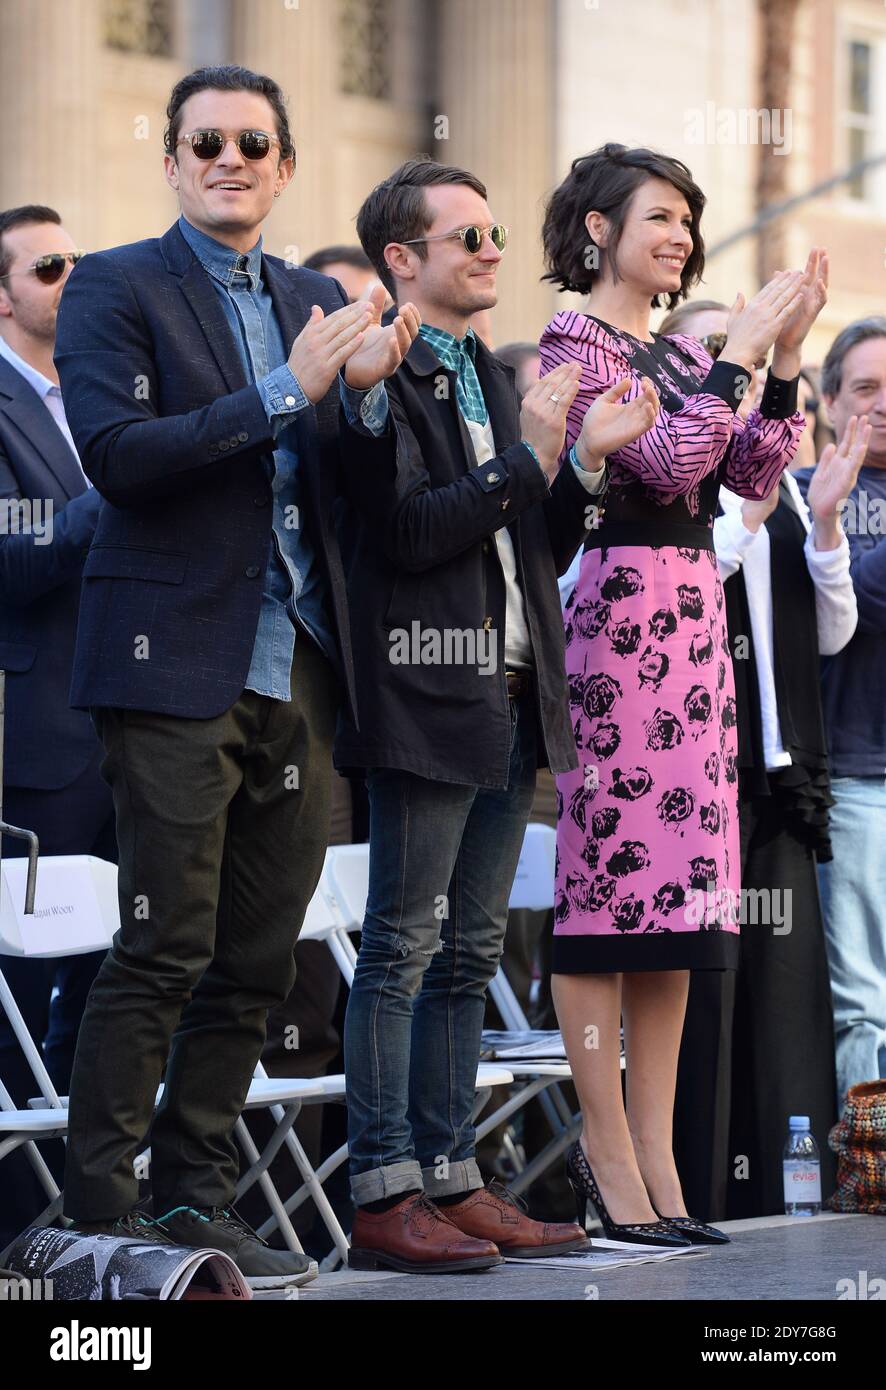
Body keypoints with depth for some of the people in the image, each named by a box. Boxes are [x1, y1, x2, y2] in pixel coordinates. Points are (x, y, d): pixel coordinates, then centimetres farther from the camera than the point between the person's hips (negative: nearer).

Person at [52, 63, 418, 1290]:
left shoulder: (316, 301, 17)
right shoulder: (115, 288, -1)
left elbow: (352, 485, 14)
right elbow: (115, 455, -14)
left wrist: (366, 394, -7)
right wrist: (284, 392, -16)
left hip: (296, 674, 6)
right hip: (178, 669, -6)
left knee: (256, 961, 7)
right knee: (164, 952, -8)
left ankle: (196, 1200, 15)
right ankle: (102, 1214, -2)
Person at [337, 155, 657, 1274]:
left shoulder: (492, 380, 19)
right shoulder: (380, 375, -9)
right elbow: (405, 532, -19)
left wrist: (587, 463, 4)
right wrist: (529, 458, -15)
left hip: (511, 698, 9)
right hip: (426, 697, -9)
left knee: (469, 953, 11)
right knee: (402, 949, -5)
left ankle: (451, 1182, 16)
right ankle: (383, 1198, -3)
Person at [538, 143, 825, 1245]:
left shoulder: (682, 355, 20)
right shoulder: (574, 343, -3)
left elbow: (748, 470, 10)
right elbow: (667, 459, -15)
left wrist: (785, 362, 1)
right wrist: (742, 354, -10)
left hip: (695, 616, 8)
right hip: (617, 607, -8)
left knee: (680, 883, 5)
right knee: (605, 871, -6)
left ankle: (654, 1155, 7)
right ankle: (611, 1154, -3)